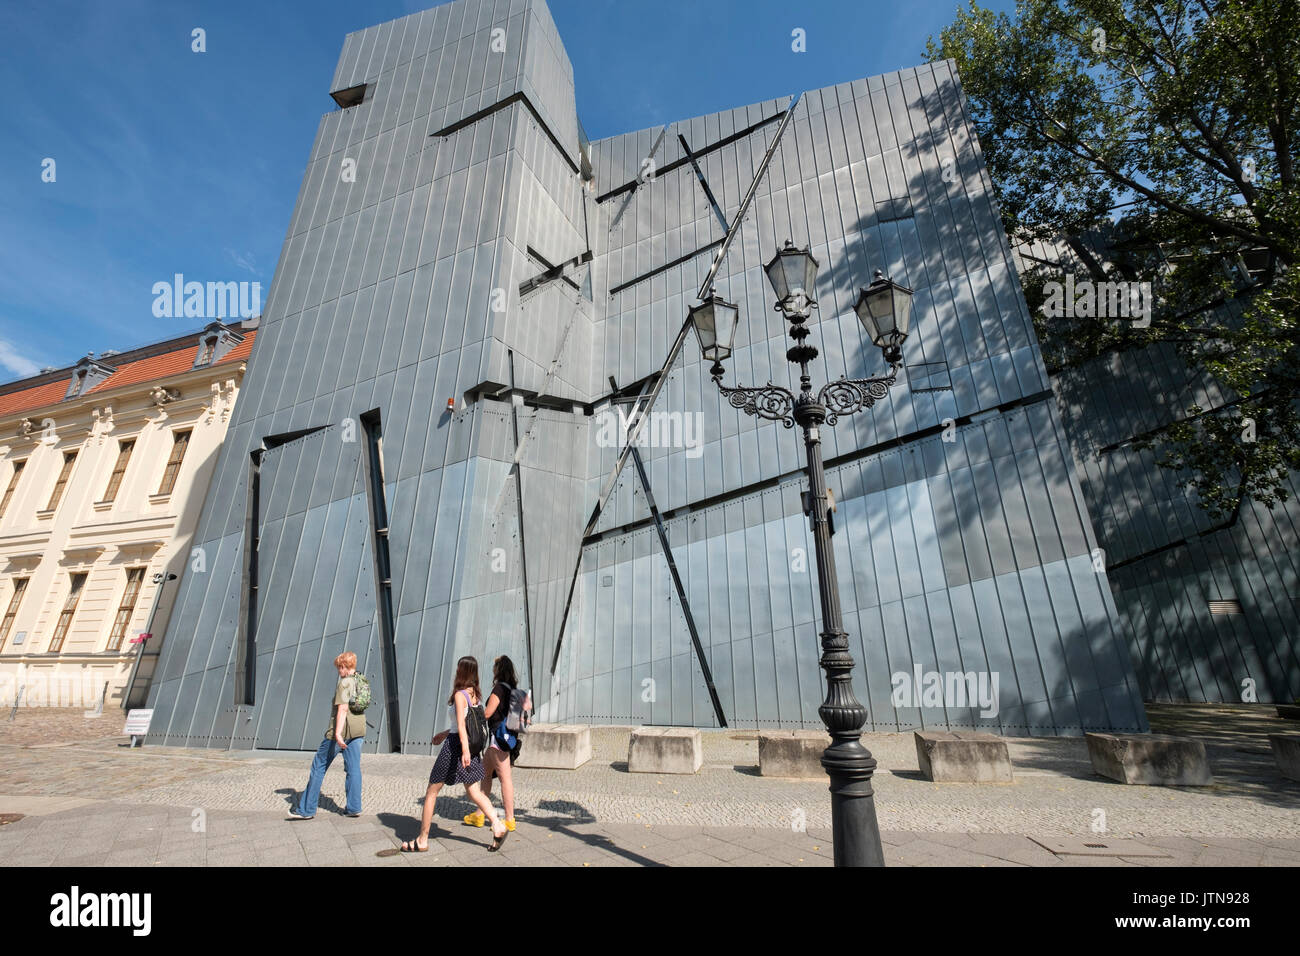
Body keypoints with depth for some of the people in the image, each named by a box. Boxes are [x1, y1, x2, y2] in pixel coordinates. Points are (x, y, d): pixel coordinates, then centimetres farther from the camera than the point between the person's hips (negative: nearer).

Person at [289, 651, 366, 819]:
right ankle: (354, 808, 8)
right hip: (358, 731, 7)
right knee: (353, 769, 8)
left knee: (319, 767, 8)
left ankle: (306, 809, 16)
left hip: (341, 731, -7)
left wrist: (338, 734, -28)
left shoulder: (344, 683, -12)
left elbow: (343, 709, -23)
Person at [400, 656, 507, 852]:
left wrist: (465, 749, -34)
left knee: (431, 792, 11)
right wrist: (445, 733, 29)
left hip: (455, 745, -7)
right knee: (474, 791, 11)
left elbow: (461, 724, -26)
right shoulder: (476, 695, 8)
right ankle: (498, 826, -3)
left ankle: (422, 841, 21)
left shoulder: (459, 695, -15)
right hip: (471, 745, 7)